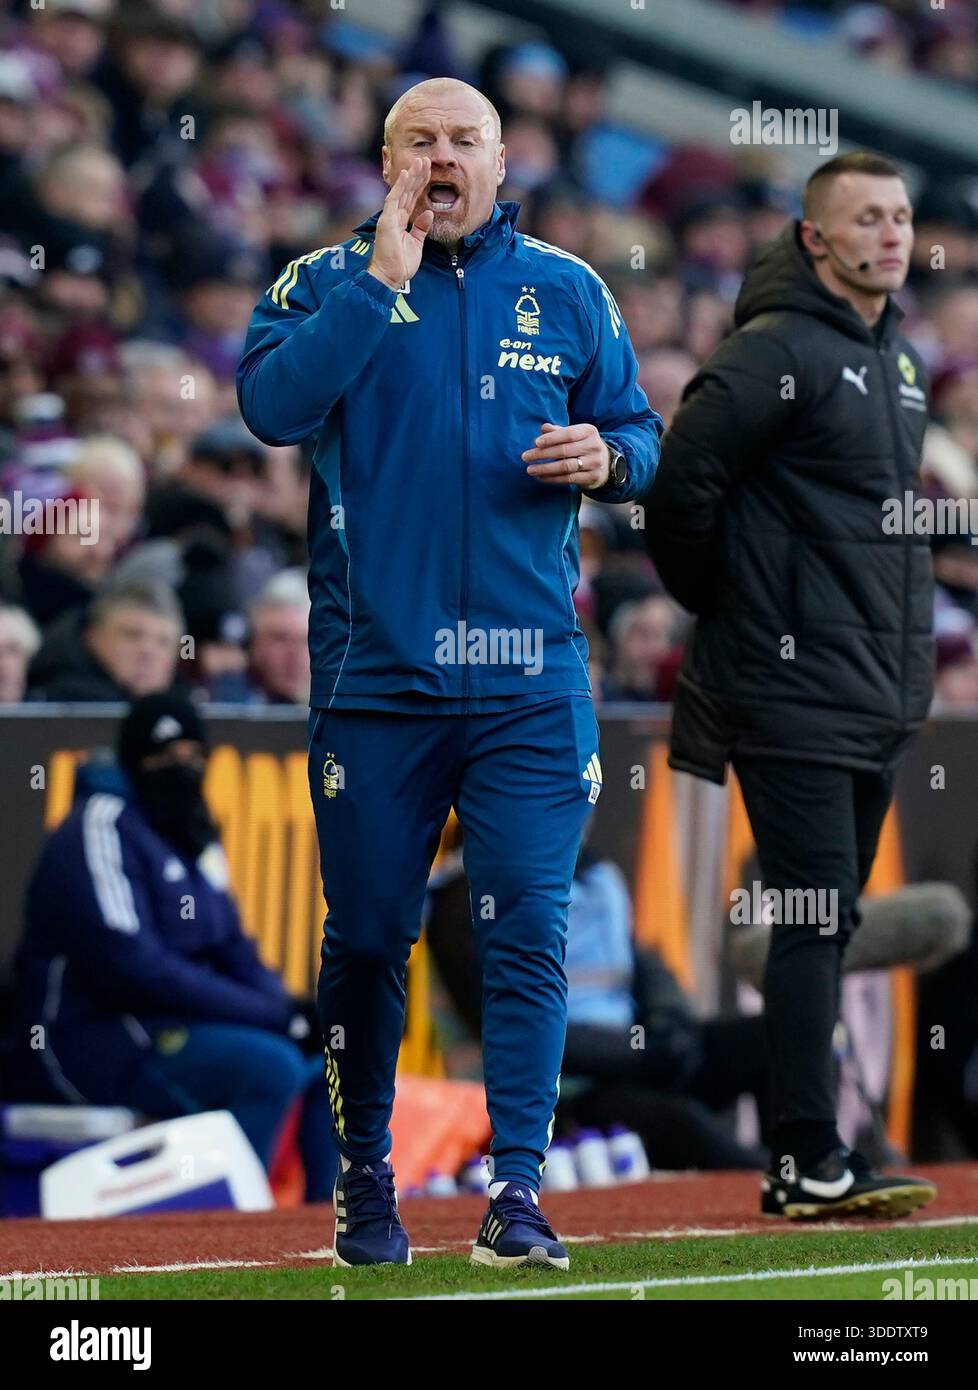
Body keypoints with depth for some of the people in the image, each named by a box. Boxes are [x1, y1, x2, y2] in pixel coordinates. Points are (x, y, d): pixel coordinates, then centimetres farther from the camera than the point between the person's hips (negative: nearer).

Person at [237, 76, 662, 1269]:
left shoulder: (568, 293, 10)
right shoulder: (324, 284, 4)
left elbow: (642, 433, 15)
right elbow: (273, 405, -14)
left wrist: (609, 456, -9)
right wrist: (384, 279, -15)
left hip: (531, 680, 1)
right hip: (374, 676, -1)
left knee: (528, 929, -6)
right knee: (367, 936, 5)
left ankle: (516, 1193, -5)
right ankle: (363, 1182, 18)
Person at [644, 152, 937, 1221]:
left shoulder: (896, 358, 16)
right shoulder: (778, 351, -13)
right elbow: (680, 478, -17)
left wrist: (908, 664, 16)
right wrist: (726, 603, -5)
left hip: (877, 697, 9)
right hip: (794, 687, -9)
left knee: (829, 922, 10)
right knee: (816, 919, -11)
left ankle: (803, 1157, 15)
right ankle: (805, 1162, -10)